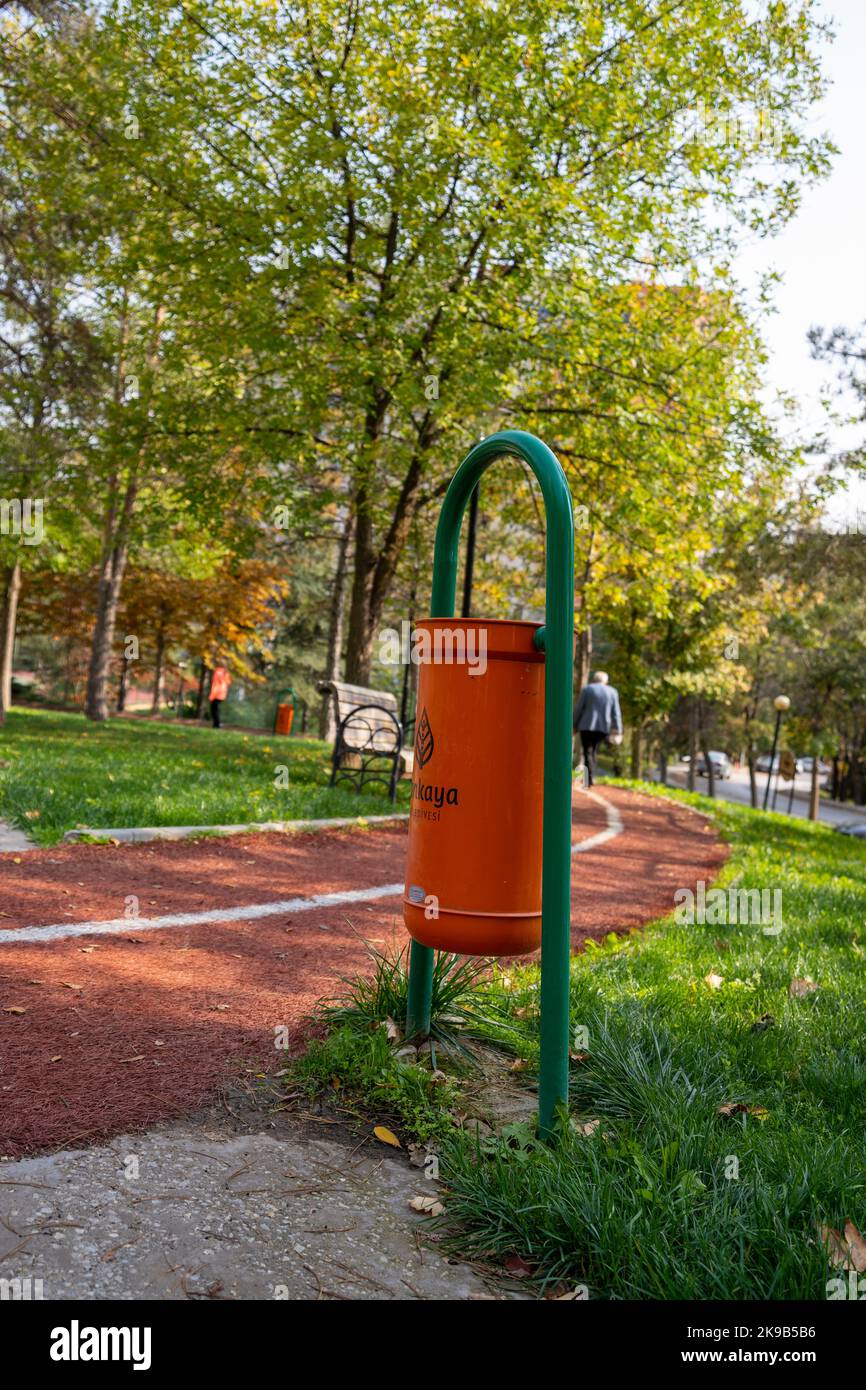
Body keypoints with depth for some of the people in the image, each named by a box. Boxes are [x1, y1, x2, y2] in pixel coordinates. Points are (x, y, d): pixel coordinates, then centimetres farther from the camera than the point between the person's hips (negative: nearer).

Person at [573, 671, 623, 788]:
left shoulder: (587, 689, 1)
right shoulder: (612, 692, 9)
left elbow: (578, 709, -1)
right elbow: (616, 712, 5)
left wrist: (574, 725, 6)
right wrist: (617, 730, 4)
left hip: (587, 726, -3)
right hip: (603, 727, 3)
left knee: (588, 752, -3)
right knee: (592, 751, 16)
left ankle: (589, 779, -13)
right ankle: (591, 776, 13)